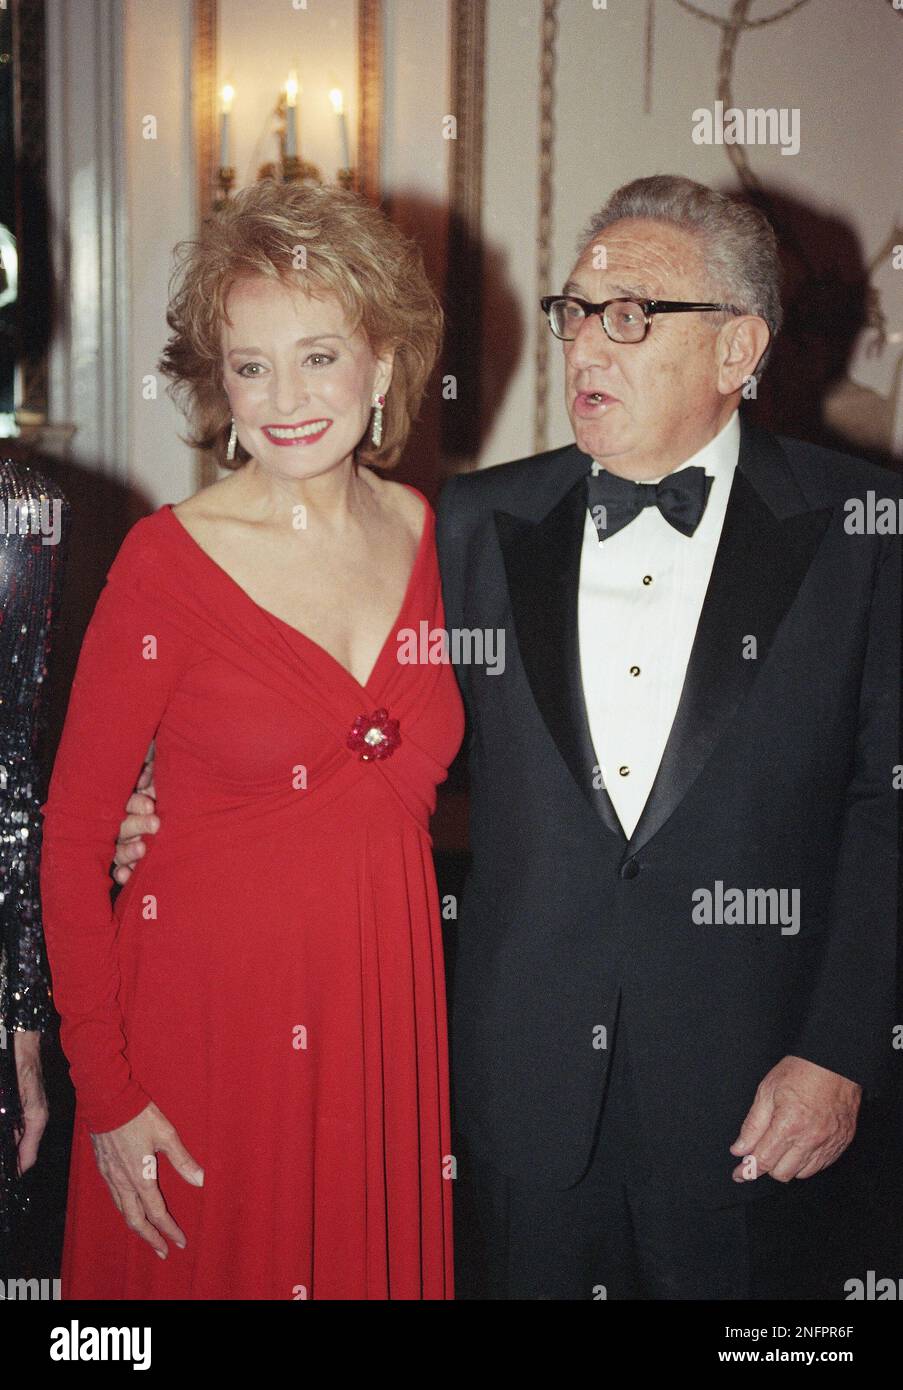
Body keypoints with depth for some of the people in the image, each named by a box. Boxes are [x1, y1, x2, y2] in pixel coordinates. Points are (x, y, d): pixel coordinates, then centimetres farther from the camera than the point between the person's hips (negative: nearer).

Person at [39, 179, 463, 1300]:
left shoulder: (434, 537, 1)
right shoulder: (170, 559, -12)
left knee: (382, 1261, 16)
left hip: (392, 1023, 4)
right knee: (207, 1270, 11)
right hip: (207, 1025, -4)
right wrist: (106, 1093, -11)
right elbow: (72, 835, -8)